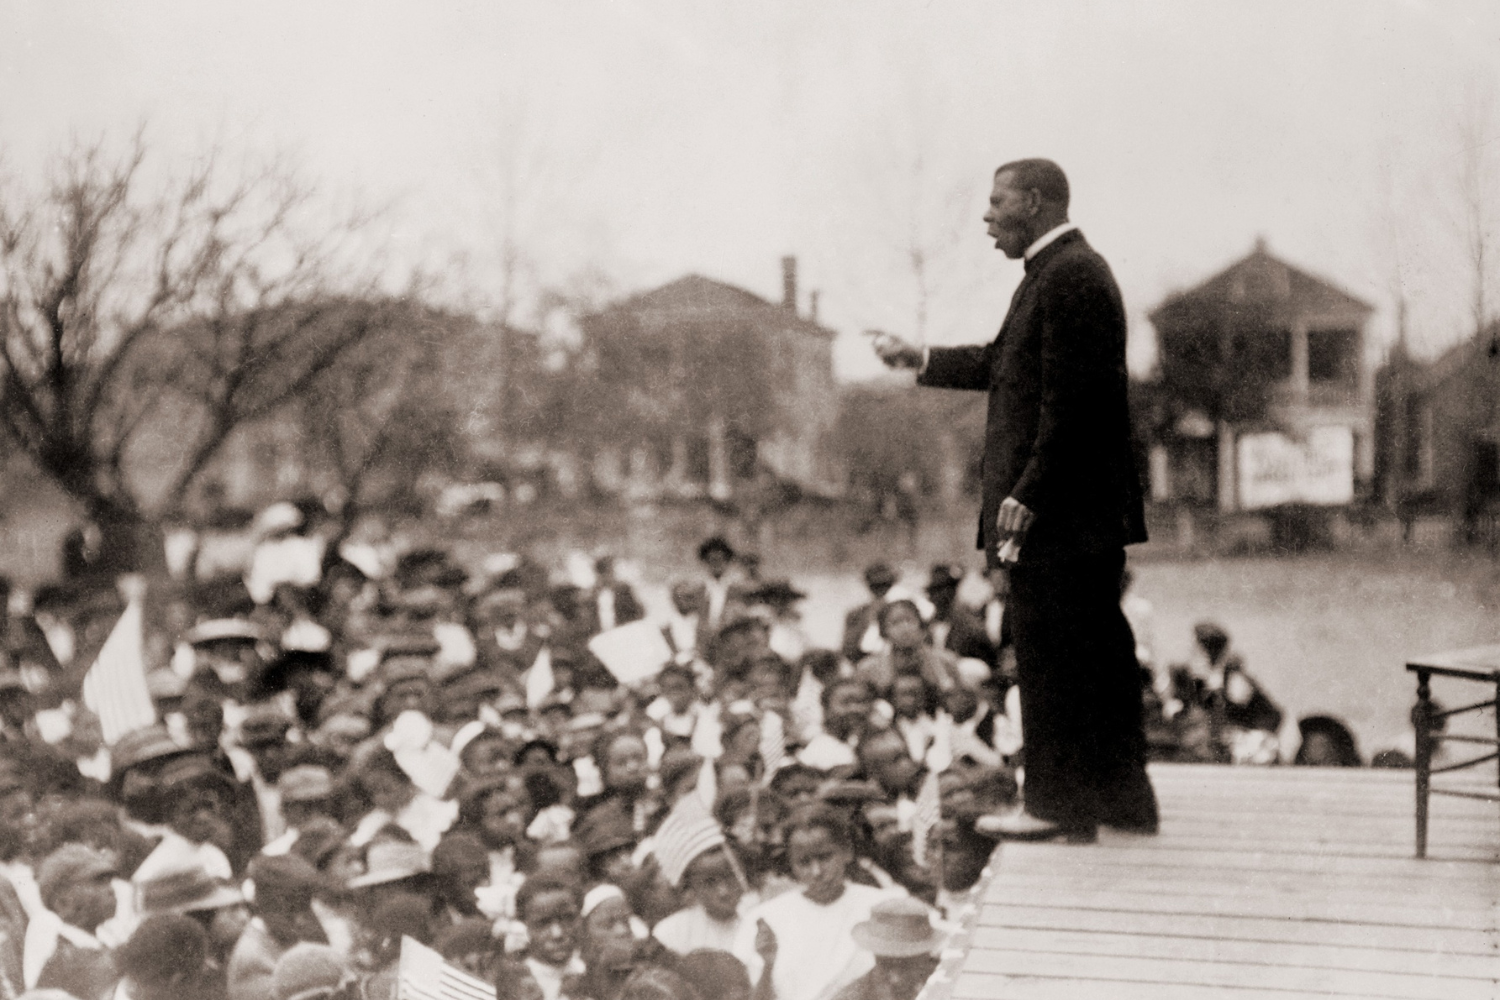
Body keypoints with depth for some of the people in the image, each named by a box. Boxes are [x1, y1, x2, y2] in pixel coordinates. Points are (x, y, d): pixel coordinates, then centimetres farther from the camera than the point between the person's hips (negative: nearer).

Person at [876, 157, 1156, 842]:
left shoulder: (1071, 275, -15)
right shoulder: (1054, 272, 18)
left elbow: (1070, 398, -21)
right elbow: (1003, 363, 25)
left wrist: (1026, 494, -21)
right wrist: (919, 360, 23)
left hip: (1059, 510, -10)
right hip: (1083, 511, 10)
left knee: (1051, 654, -4)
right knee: (1096, 653, 14)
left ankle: (1059, 804, 4)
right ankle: (1121, 798, 22)